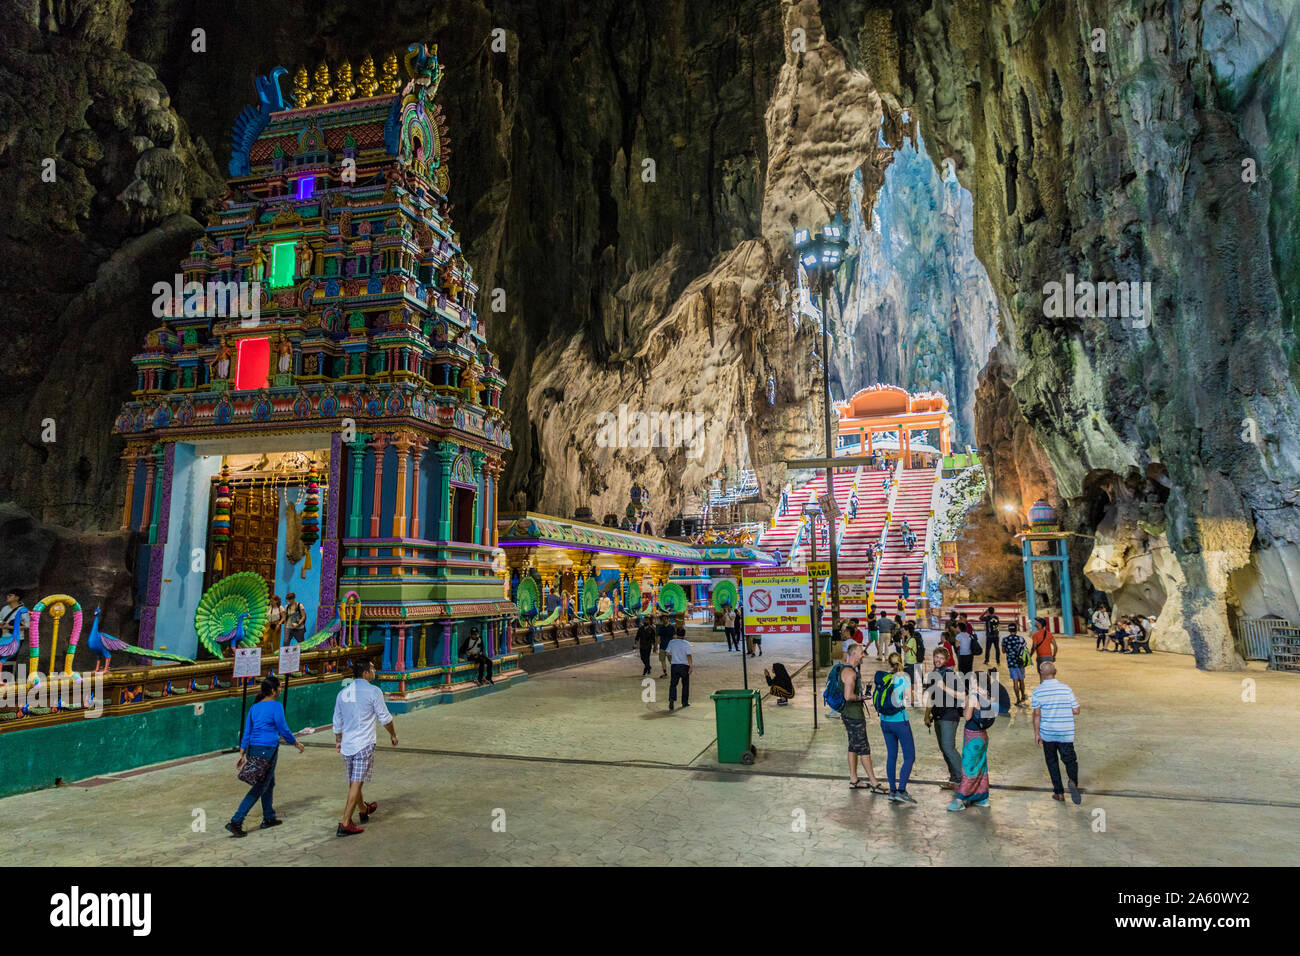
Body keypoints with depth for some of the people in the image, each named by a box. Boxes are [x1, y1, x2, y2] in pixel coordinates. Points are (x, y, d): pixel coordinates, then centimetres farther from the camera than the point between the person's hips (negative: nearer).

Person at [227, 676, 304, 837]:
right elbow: (284, 730, -8)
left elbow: (246, 732, 8)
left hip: (253, 750, 8)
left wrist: (242, 754, 9)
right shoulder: (276, 706, -12)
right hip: (267, 751, -8)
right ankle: (236, 821, -5)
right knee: (259, 788, -1)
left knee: (270, 784, 20)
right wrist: (296, 743, 6)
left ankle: (269, 818, 28)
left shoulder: (254, 707, 9)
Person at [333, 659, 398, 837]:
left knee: (353, 782, 20)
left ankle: (364, 810, 41)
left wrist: (338, 740, 31)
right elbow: (384, 717, -5)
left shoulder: (342, 693, 8)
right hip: (364, 744, -7)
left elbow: (337, 722, 16)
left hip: (346, 744, 7)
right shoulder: (373, 691, -11)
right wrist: (393, 734, 11)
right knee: (356, 783, -4)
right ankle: (345, 824, -6)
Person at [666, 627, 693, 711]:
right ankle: (685, 702, 18)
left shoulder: (671, 642, 1)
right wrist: (691, 666, -12)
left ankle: (672, 699, -19)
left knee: (673, 684, 4)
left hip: (674, 665, 2)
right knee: (685, 684, 13)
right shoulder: (686, 643, -7)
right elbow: (688, 656, -14)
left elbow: (668, 654, 4)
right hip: (684, 666, -1)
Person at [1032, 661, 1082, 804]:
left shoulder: (1038, 691, -8)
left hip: (1047, 733, 0)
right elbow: (1076, 711, -3)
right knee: (1070, 759, 10)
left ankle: (1059, 792, 17)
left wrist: (1036, 733, -2)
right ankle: (1072, 780, -19)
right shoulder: (1066, 688, -5)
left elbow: (1037, 714, -9)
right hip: (1066, 733, 0)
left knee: (1052, 762, 14)